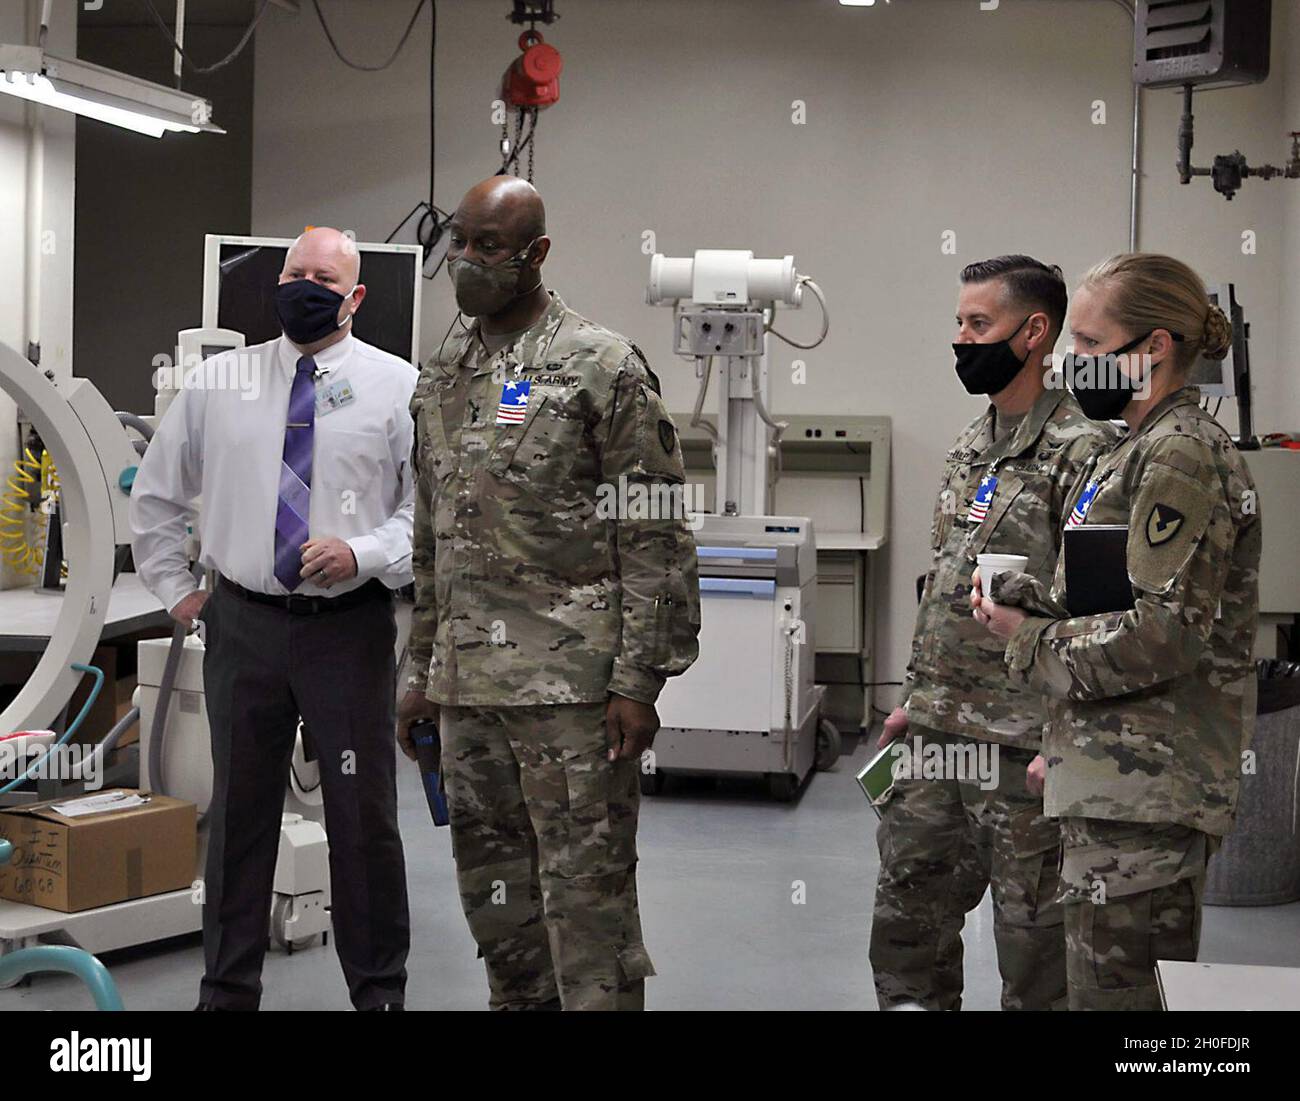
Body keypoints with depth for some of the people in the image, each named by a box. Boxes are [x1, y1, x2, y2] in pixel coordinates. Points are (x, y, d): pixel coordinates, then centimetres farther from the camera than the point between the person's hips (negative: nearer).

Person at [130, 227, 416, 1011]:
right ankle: (227, 989, 23)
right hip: (243, 623, 3)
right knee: (239, 813, 11)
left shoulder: (400, 387, -1)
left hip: (351, 628, -2)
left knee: (364, 817, 2)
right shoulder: (217, 383, 6)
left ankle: (380, 990, 17)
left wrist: (365, 553, -16)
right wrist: (175, 587, 12)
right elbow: (156, 492, 17)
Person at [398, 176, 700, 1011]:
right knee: (492, 891, 13)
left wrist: (639, 681, -14)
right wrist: (425, 674, 18)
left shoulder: (604, 368, -5)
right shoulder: (442, 380, 15)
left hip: (572, 683, -6)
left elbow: (656, 538, -9)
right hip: (468, 684, 7)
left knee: (586, 891, -3)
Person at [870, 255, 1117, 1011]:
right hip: (937, 734, 8)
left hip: (1022, 742, -8)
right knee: (908, 906, 15)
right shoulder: (971, 446, 13)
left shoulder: (1079, 453, -14)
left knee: (1030, 925, 5)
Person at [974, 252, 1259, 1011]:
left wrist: (1031, 640, -10)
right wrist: (1071, 748, 18)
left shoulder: (1182, 457, -13)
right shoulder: (1150, 450, 19)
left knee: (1115, 988, -7)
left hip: (1146, 792, -11)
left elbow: (1166, 631, -21)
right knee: (1160, 988, 16)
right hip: (1133, 782, 11)